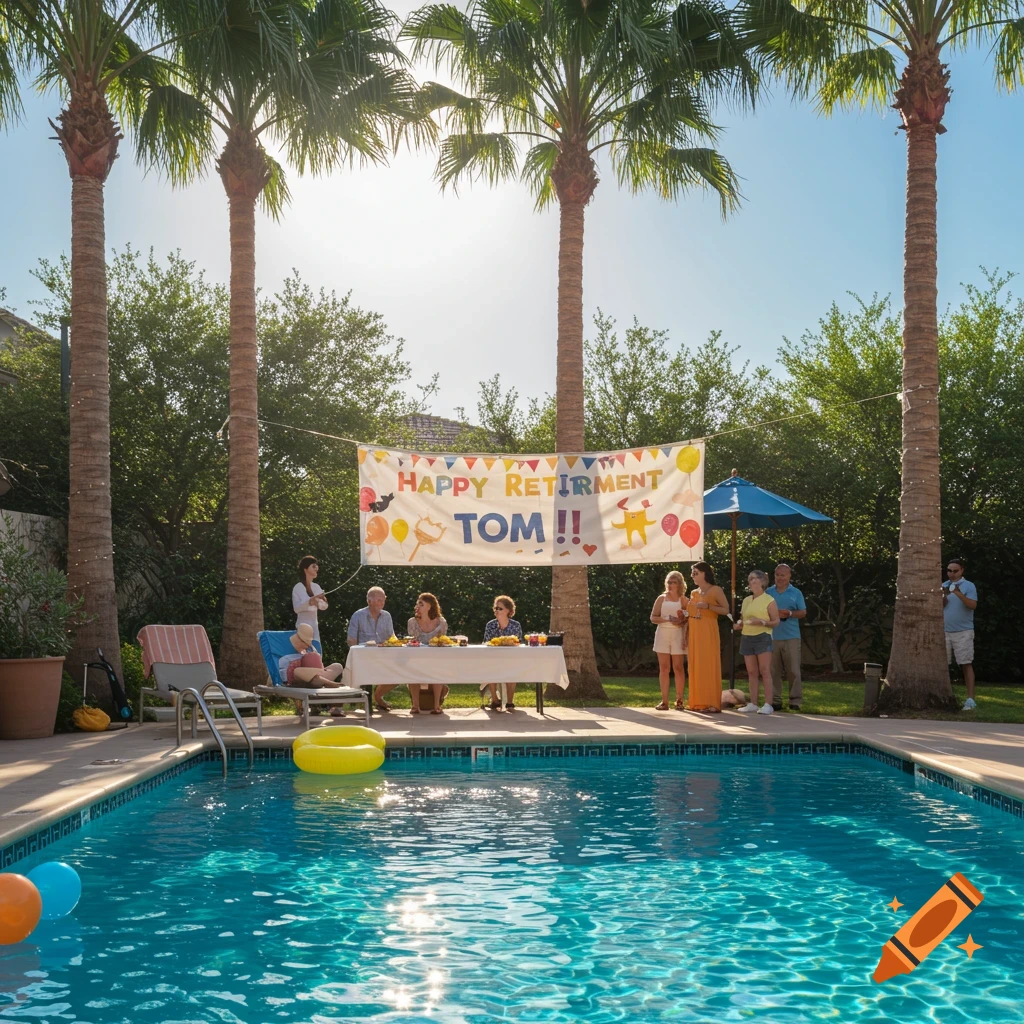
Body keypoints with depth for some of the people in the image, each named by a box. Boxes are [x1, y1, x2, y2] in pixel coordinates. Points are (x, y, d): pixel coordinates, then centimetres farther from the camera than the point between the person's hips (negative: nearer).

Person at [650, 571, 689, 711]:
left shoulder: (683, 600, 5)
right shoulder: (661, 598, 10)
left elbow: (689, 620, 0)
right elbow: (653, 617, 3)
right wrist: (667, 619, -11)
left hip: (678, 635, -2)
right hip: (662, 634, 2)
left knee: (678, 667, -1)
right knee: (664, 668, 0)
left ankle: (679, 700, 5)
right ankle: (664, 701, 1)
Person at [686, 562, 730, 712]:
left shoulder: (716, 590, -2)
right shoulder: (694, 593, 16)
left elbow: (726, 610, -6)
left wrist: (708, 606, -18)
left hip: (708, 631, -6)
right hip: (694, 632, 6)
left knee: (709, 665, -8)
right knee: (696, 666, 5)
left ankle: (712, 703, -7)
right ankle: (698, 702, 8)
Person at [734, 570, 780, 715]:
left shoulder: (769, 600, -2)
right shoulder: (746, 600, 15)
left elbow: (776, 621, -4)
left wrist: (761, 622, -20)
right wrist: (738, 624, 0)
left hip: (762, 637, -6)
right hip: (747, 638, 6)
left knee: (765, 671, -9)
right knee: (751, 672, 6)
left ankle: (768, 704, -10)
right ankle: (753, 703, 9)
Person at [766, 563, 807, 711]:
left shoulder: (796, 593, 6)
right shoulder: (768, 592, 10)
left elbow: (803, 613, 4)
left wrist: (790, 613, -14)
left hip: (791, 637, -2)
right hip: (772, 637, 2)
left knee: (793, 670, -3)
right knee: (773, 670, 2)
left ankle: (795, 700, 1)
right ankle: (775, 700, 7)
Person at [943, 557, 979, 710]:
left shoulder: (969, 586, -3)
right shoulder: (944, 586, 12)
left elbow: (973, 605, -15)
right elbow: (940, 606, 5)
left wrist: (959, 594, -27)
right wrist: (944, 596, -13)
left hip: (963, 632, -5)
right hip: (945, 632, 5)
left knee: (966, 664, -5)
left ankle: (970, 699, -6)